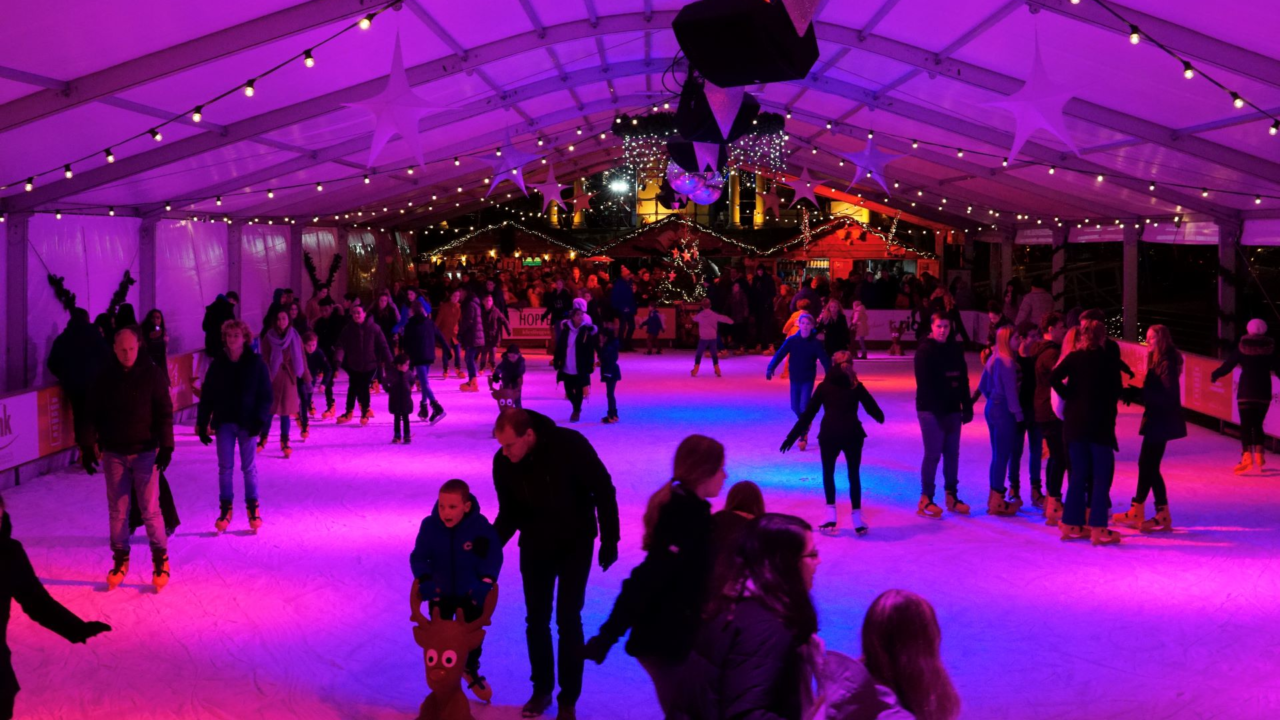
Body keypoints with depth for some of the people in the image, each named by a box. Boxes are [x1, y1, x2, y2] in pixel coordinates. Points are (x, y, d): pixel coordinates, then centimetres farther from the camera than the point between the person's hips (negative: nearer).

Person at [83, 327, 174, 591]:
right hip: (114, 453, 2)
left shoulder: (152, 374, -5)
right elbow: (93, 414, 6)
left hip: (145, 452, -2)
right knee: (117, 511, 7)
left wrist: (166, 446, -12)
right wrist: (87, 445, -2)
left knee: (150, 509, -3)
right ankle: (120, 559, 19)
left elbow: (164, 414, -4)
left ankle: (161, 559, 11)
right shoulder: (105, 377, 0)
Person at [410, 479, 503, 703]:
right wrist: (424, 579, -32)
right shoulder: (429, 526, -22)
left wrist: (487, 580, -32)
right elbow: (419, 557, -16)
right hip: (440, 592, 0)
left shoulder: (481, 526, -25)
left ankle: (471, 670, 46)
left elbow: (493, 556, -18)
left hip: (471, 592, 0)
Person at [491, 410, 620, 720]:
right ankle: (542, 689, 28)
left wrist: (609, 540, -12)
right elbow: (509, 513, -4)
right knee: (536, 619, 9)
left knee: (568, 619, -3)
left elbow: (604, 491, -16)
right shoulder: (503, 462, -17)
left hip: (575, 544, -3)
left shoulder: (570, 445, -28)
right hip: (535, 546, 3)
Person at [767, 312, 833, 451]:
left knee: (804, 406, -12)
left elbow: (825, 360, -14)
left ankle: (803, 437, -2)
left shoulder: (816, 343, -11)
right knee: (795, 407, 11)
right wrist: (770, 368, -29)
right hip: (794, 378, 3)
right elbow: (780, 354, -15)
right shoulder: (792, 340, -8)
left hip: (808, 379, -3)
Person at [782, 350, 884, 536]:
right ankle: (858, 520, 12)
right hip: (852, 434, 1)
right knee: (854, 475, 16)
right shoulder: (856, 386, 11)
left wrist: (792, 437, 13)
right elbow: (873, 408, 15)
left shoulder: (825, 386, 10)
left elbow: (808, 414, 9)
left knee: (828, 473, 19)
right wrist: (880, 417, 40)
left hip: (829, 434, -1)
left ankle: (831, 516, 10)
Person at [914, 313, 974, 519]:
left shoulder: (956, 349, 11)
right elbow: (924, 384, -13)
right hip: (931, 410, -6)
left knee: (952, 454, 9)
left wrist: (967, 406, 8)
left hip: (952, 409, 6)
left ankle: (951, 496, 18)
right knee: (933, 454, -4)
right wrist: (936, 410, -17)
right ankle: (926, 499, 4)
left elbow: (963, 380, 13)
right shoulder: (925, 351, -8)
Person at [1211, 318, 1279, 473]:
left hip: (1246, 392, -2)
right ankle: (1259, 455, 11)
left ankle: (1247, 456, -17)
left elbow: (1227, 366, 0)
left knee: (1246, 425, -3)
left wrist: (1214, 374, 16)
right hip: (1264, 392, 2)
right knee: (1258, 424, 16)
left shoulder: (1242, 347, -2)